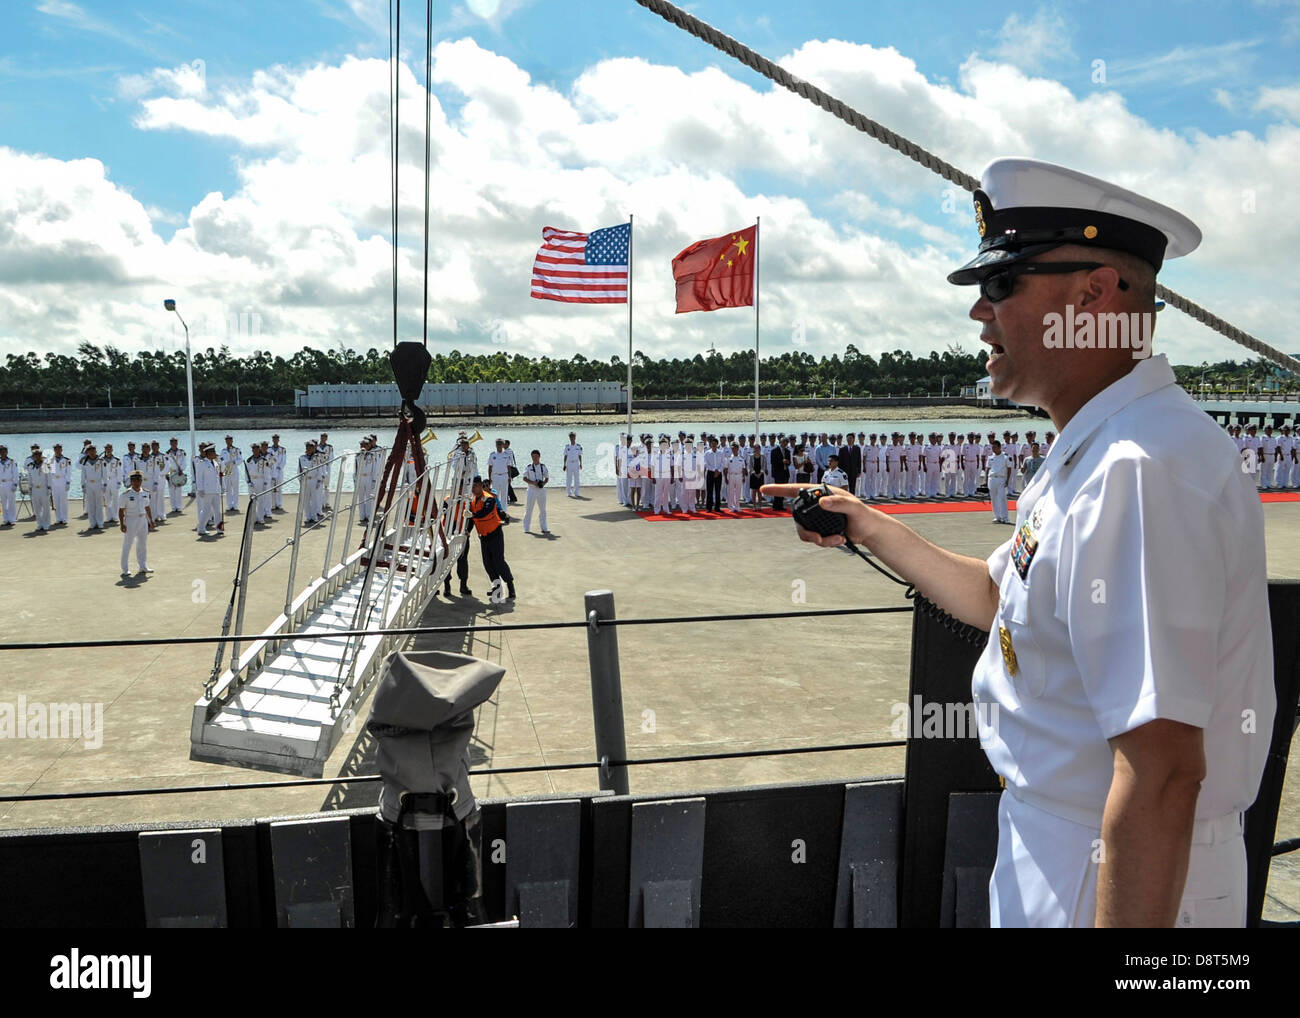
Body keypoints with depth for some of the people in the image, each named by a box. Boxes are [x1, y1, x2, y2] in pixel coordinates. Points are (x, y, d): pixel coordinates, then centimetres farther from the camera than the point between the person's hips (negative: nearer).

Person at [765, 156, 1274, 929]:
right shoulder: (1094, 454, 7)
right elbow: (999, 598, 18)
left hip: (1127, 887, -10)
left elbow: (1162, 771, -31)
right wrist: (871, 531, 15)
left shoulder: (1140, 473, -28)